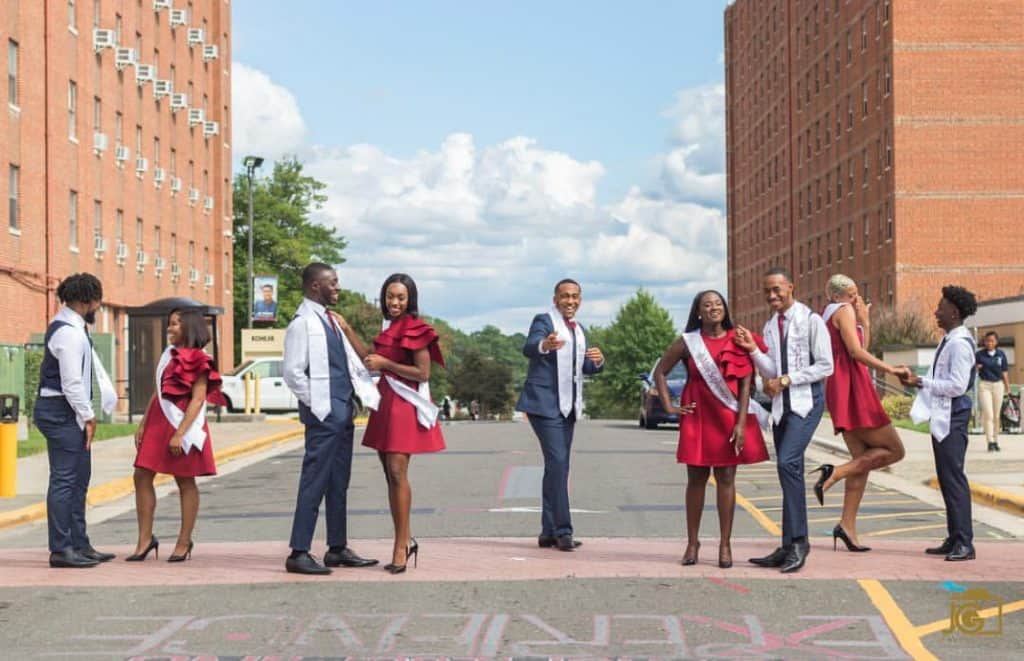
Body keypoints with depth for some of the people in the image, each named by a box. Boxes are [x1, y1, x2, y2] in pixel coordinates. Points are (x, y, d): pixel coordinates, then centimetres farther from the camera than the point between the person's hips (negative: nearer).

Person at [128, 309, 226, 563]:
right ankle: (145, 539, 8)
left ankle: (184, 543, 10)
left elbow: (198, 400, -15)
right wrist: (143, 424, 12)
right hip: (157, 424, 8)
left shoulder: (196, 361, -8)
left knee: (185, 483, 2)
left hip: (182, 426, -8)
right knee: (142, 476, 2)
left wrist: (180, 434, -21)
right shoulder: (168, 354, 14)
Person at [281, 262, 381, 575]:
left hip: (343, 411, 9)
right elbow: (293, 373, -16)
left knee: (339, 482, 13)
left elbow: (354, 364, 19)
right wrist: (318, 406, -13)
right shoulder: (303, 323, -10)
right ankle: (298, 553, -5)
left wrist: (374, 400, 12)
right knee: (314, 482, -8)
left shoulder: (330, 321, 17)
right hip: (323, 414, -9)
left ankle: (338, 549, 20)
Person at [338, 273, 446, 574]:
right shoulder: (389, 328, 18)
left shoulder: (414, 329, -9)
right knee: (391, 476, 9)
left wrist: (385, 364, -15)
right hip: (386, 404, 9)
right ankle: (406, 541, 15)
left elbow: (423, 373, -13)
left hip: (405, 406, -9)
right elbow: (371, 359, 15)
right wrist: (347, 330, 13)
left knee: (397, 473, -13)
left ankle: (401, 545, -11)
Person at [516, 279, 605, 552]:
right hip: (545, 403, -8)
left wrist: (598, 360, -4)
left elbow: (586, 368, 19)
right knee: (558, 463, -16)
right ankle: (562, 531, -15)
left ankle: (549, 533, 14)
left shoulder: (579, 329, 17)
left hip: (568, 405, 8)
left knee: (557, 467, 9)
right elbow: (528, 347, -25)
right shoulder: (544, 321, -7)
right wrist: (545, 345, -49)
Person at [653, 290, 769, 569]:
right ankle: (692, 543, 14)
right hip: (697, 417, 0)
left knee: (726, 478, 1)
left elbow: (746, 383, -1)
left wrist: (741, 423, -9)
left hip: (729, 418, 0)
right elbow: (660, 372, 10)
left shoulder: (738, 341, 2)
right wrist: (669, 406, 2)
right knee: (696, 478, 4)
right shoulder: (688, 343, 3)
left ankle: (725, 544, 8)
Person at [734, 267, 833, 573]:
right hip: (782, 403, 7)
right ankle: (790, 547, 9)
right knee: (789, 470, 7)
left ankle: (798, 540, -17)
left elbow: (825, 366, -10)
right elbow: (771, 373, 7)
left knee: (788, 462, -22)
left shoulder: (811, 321, -6)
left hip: (807, 400, -7)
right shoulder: (770, 326, 14)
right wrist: (753, 349, -8)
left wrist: (786, 380, -13)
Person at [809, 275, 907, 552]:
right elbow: (856, 351, -16)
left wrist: (864, 321, 19)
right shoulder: (844, 311, -5)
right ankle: (835, 472, -17)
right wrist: (890, 369, -16)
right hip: (852, 387, -10)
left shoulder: (827, 316, 24)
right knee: (894, 450, -6)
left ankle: (848, 526, 2)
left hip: (838, 388, 10)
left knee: (862, 460, 8)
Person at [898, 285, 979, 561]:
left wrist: (921, 383, -19)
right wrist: (916, 381, 11)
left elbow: (957, 385, -22)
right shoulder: (949, 341, 15)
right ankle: (954, 539, 19)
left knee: (953, 477, -9)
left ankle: (964, 543, -6)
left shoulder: (960, 343, -15)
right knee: (946, 478, 13)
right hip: (942, 416, 10)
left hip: (953, 417, -10)